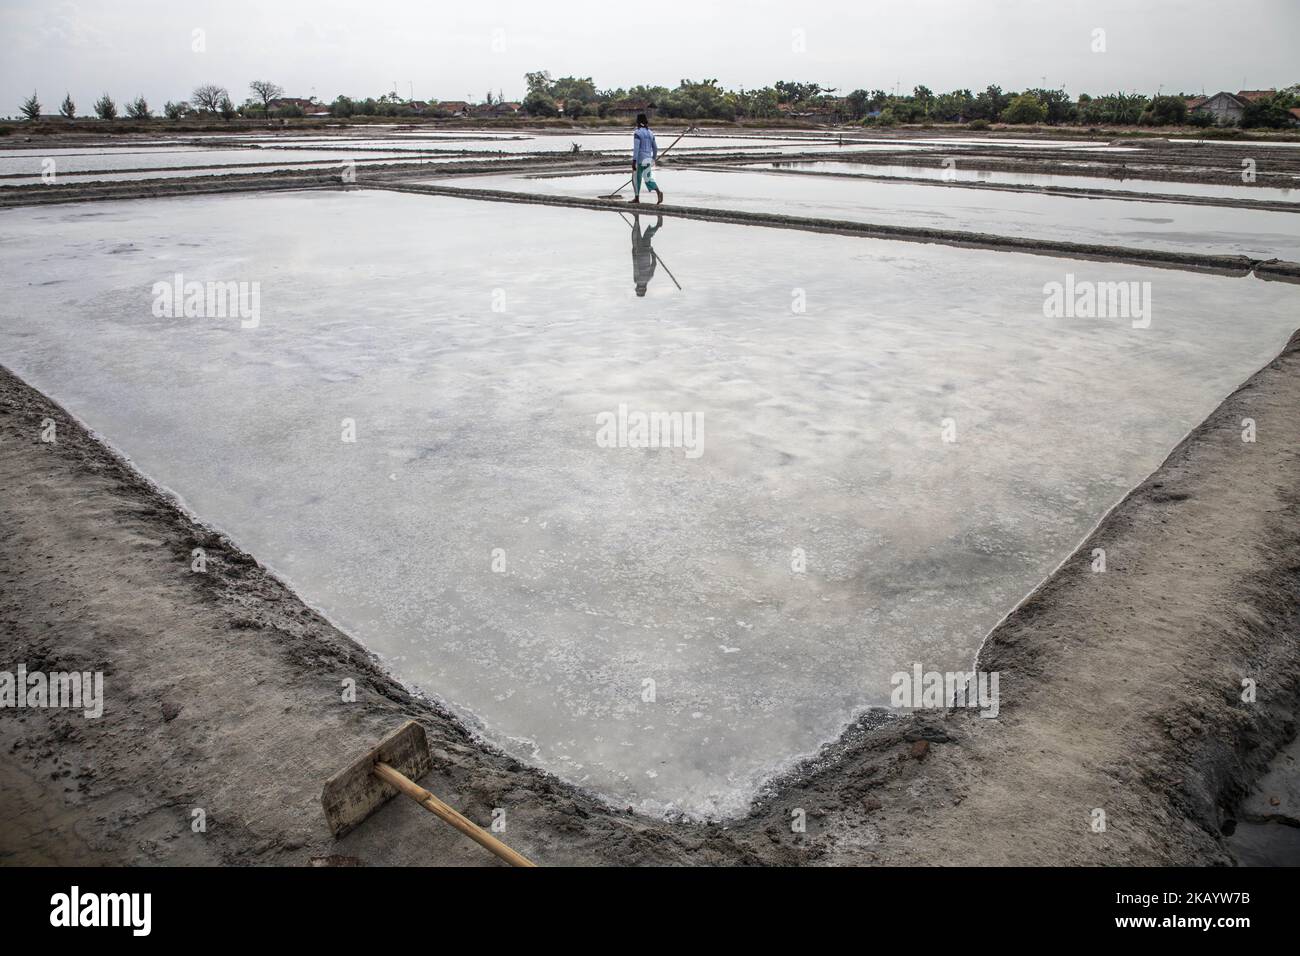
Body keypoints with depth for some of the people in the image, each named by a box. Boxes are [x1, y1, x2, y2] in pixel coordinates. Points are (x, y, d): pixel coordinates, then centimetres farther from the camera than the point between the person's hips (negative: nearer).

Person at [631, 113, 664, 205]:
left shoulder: (637, 133, -11)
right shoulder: (650, 133, 11)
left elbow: (636, 148, -20)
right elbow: (655, 148, 15)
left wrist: (633, 161, -22)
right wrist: (653, 159, 27)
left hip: (639, 159, -5)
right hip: (648, 159, 5)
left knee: (636, 178, 13)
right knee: (648, 179, 5)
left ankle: (637, 198, 20)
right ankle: (659, 192, -17)